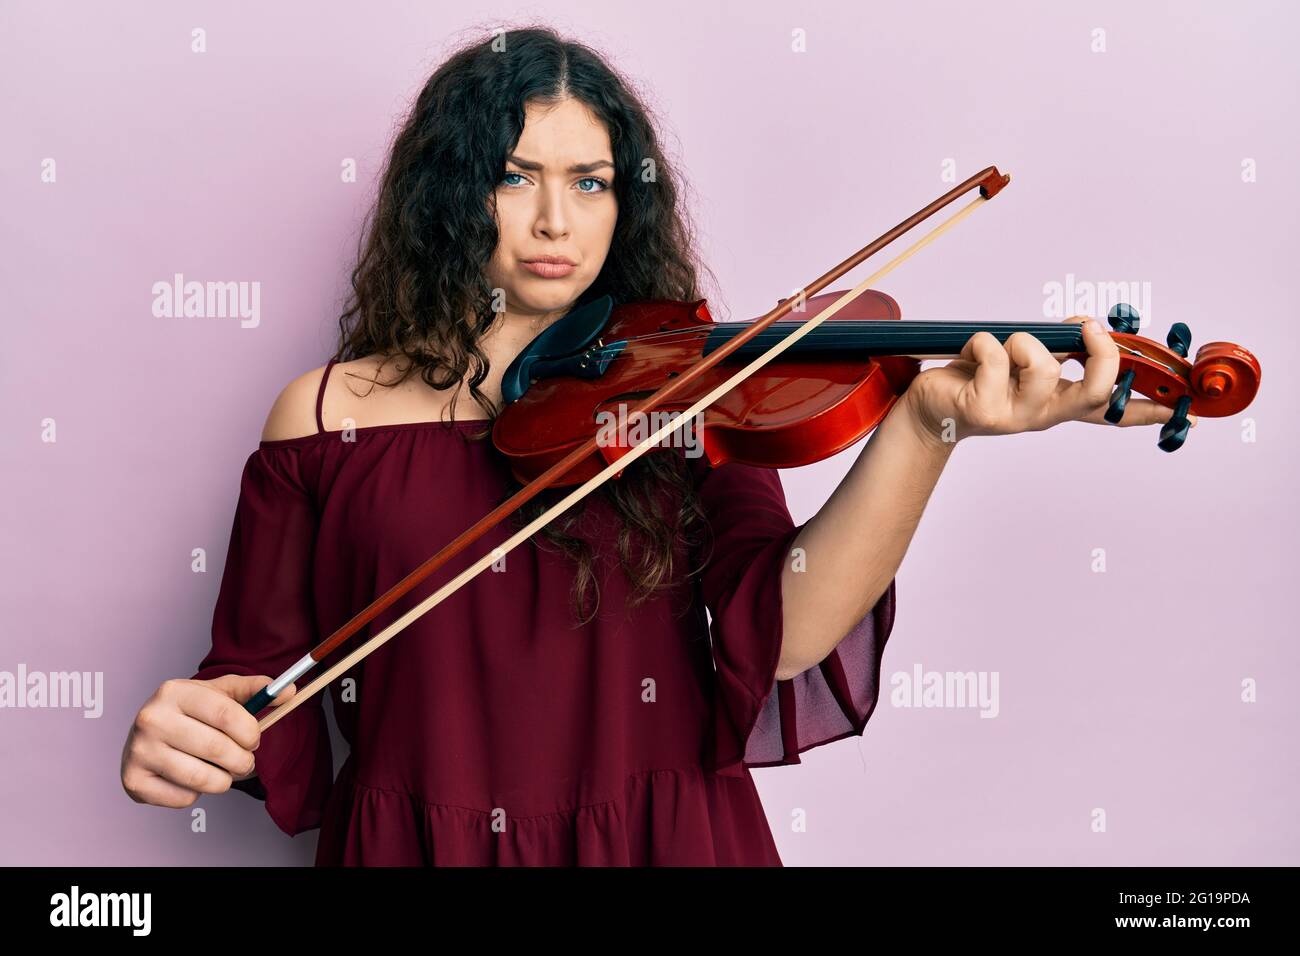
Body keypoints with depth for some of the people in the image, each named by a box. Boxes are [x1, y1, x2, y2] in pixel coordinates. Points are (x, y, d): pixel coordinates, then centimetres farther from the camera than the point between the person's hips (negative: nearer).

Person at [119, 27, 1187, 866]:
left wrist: (926, 424, -27)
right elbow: (265, 676, 6)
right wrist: (191, 730, -16)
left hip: (661, 835, 0)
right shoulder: (326, 414, 2)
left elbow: (779, 635, -14)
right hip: (411, 840, 0)